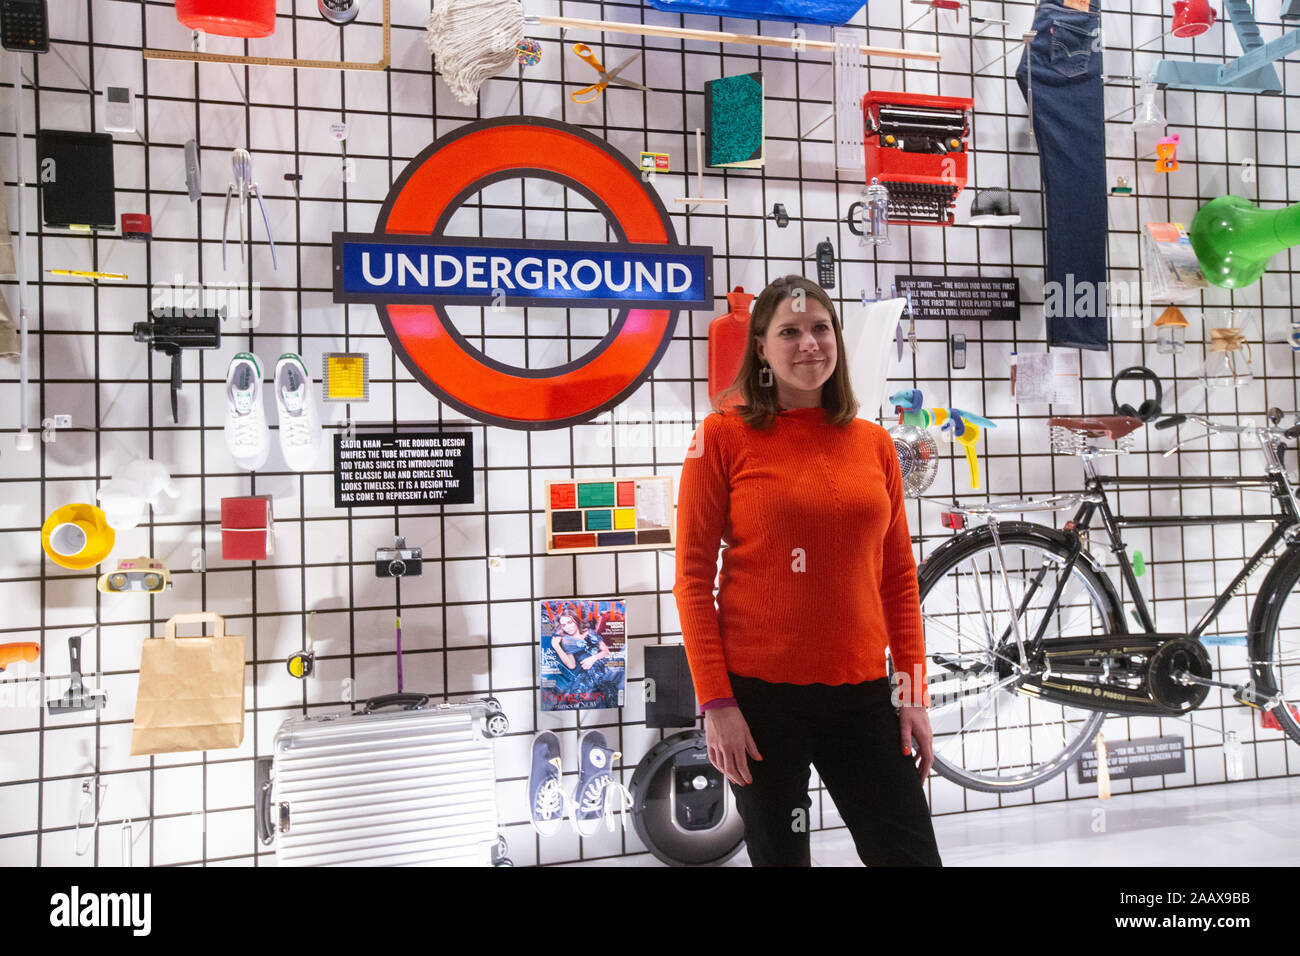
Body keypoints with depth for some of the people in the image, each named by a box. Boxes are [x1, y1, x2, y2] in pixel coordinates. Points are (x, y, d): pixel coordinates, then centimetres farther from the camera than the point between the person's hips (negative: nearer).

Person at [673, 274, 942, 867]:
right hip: (759, 691, -3)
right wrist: (715, 701, -10)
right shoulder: (725, 434, -3)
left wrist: (914, 692, 5)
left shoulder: (873, 443, 7)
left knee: (912, 853, 4)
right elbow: (693, 577, -5)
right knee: (780, 855, 12)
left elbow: (899, 577, 10)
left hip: (860, 690, 3)